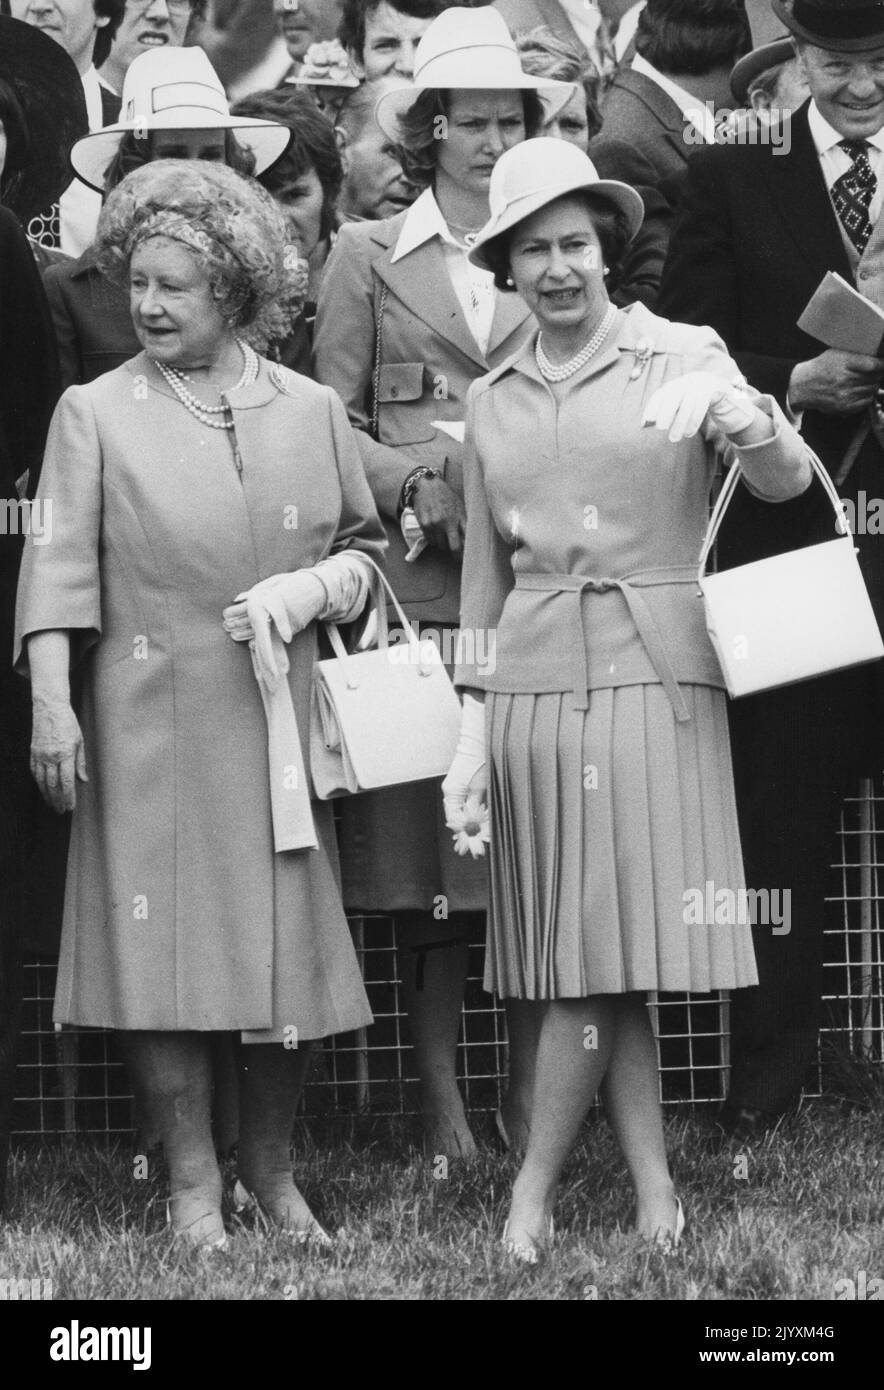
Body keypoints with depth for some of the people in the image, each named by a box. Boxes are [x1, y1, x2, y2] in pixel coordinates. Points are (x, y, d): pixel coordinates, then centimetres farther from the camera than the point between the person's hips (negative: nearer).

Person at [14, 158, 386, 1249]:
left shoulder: (310, 412, 8)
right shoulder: (95, 414, 2)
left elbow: (362, 547, 16)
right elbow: (60, 565, -3)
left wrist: (314, 589, -5)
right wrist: (50, 703, -12)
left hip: (278, 719, 2)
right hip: (147, 722, -2)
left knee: (287, 943, 5)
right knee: (161, 946, -3)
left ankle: (270, 1166, 21)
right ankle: (193, 1181, 8)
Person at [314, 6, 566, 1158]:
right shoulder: (368, 255, 10)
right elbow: (333, 423, 6)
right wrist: (424, 485, -9)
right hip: (416, 580, -1)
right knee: (425, 840, -2)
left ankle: (531, 1092, 6)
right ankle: (441, 1098, 6)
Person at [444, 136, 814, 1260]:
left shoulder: (684, 357, 3)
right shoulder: (492, 402, 13)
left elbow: (785, 485, -8)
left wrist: (752, 427, -30)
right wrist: (470, 721, 10)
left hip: (657, 675, -3)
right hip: (534, 687, 3)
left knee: (604, 954, -5)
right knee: (578, 958, 2)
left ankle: (533, 1194, 5)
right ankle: (655, 1194, 10)